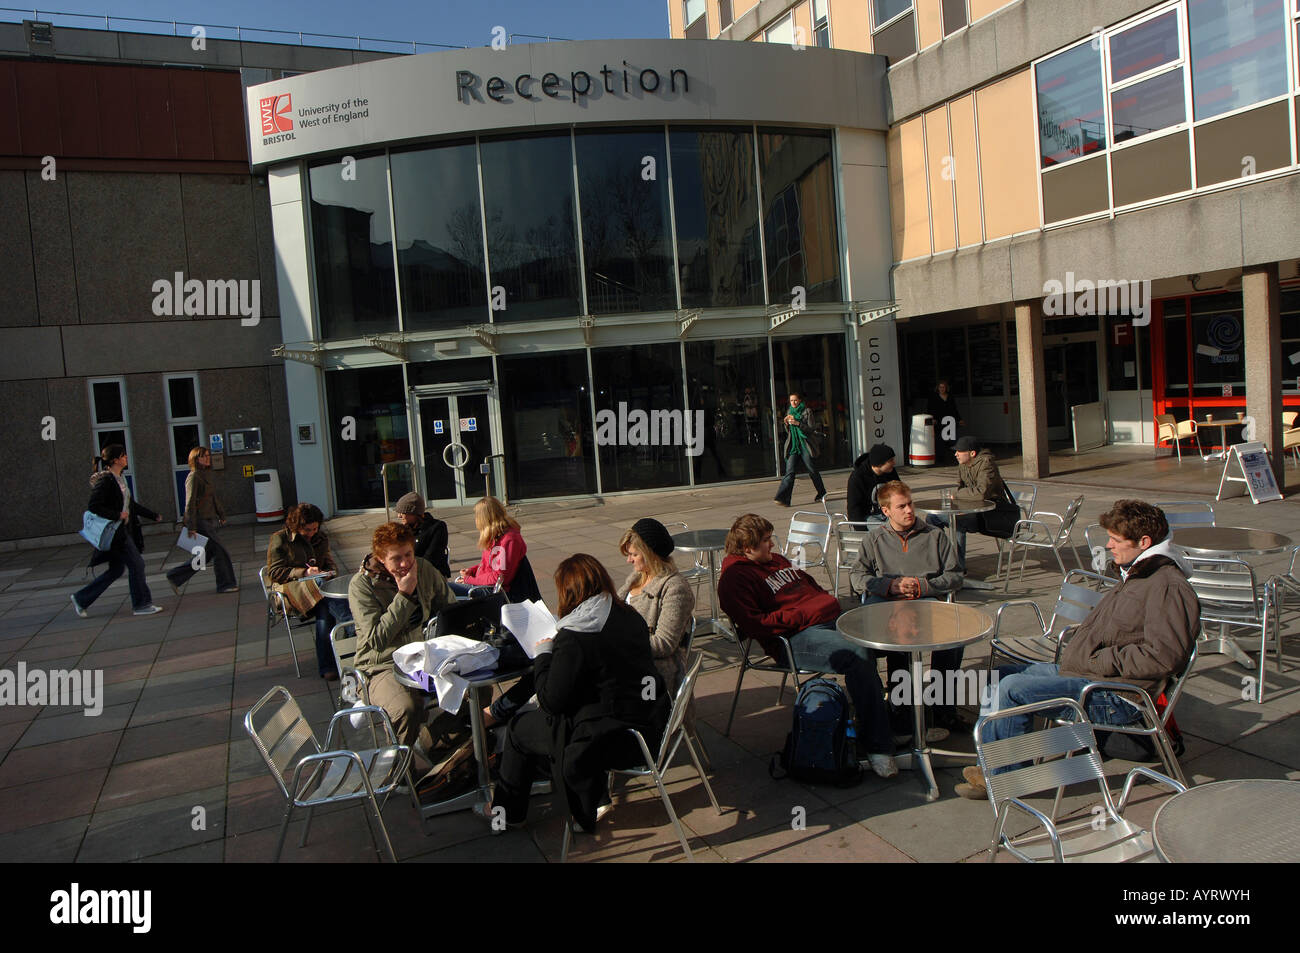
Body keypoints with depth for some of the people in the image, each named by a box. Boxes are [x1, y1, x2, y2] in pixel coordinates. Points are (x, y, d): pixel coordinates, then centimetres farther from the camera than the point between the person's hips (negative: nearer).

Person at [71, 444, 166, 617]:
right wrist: (118, 515, -20)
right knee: (136, 564, -6)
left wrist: (153, 515, 27)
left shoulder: (119, 479, 14)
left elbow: (131, 504, 24)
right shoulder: (105, 480, -14)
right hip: (115, 532, -9)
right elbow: (93, 506, -19)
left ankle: (81, 598, 20)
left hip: (124, 531, 9)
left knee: (116, 570, 10)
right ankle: (141, 605, 3)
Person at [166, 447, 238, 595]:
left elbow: (213, 497, 24)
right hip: (201, 522, -9)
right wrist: (191, 527, -20)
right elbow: (190, 503, -17)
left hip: (209, 521, 9)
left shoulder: (206, 475, 14)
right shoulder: (194, 477, -13)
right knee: (219, 551, -4)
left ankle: (174, 577, 17)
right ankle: (225, 584, 7)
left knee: (207, 555, 10)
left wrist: (221, 515, 25)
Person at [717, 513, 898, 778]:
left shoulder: (776, 560, 26)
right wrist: (802, 614, -15)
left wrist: (830, 604, 15)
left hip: (832, 619, 9)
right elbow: (755, 624, -15)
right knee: (858, 656, -32)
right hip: (795, 638, -9)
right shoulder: (734, 579, -3)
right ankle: (875, 746, -23)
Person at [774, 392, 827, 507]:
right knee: (789, 471, -10)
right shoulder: (789, 412, 15)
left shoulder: (807, 412, 1)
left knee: (811, 470, 3)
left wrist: (798, 423, -17)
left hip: (804, 445, -3)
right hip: (792, 446, 3)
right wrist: (787, 423, -1)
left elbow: (811, 429, -6)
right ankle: (783, 498, -18)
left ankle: (822, 494, 21)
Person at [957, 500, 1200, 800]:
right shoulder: (1136, 574, 17)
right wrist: (1077, 650, 11)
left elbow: (1163, 655, -26)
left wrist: (1099, 661, -18)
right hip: (1080, 670, 11)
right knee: (999, 675, 8)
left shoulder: (1169, 587, -16)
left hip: (1115, 696, -11)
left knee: (1012, 688, -22)